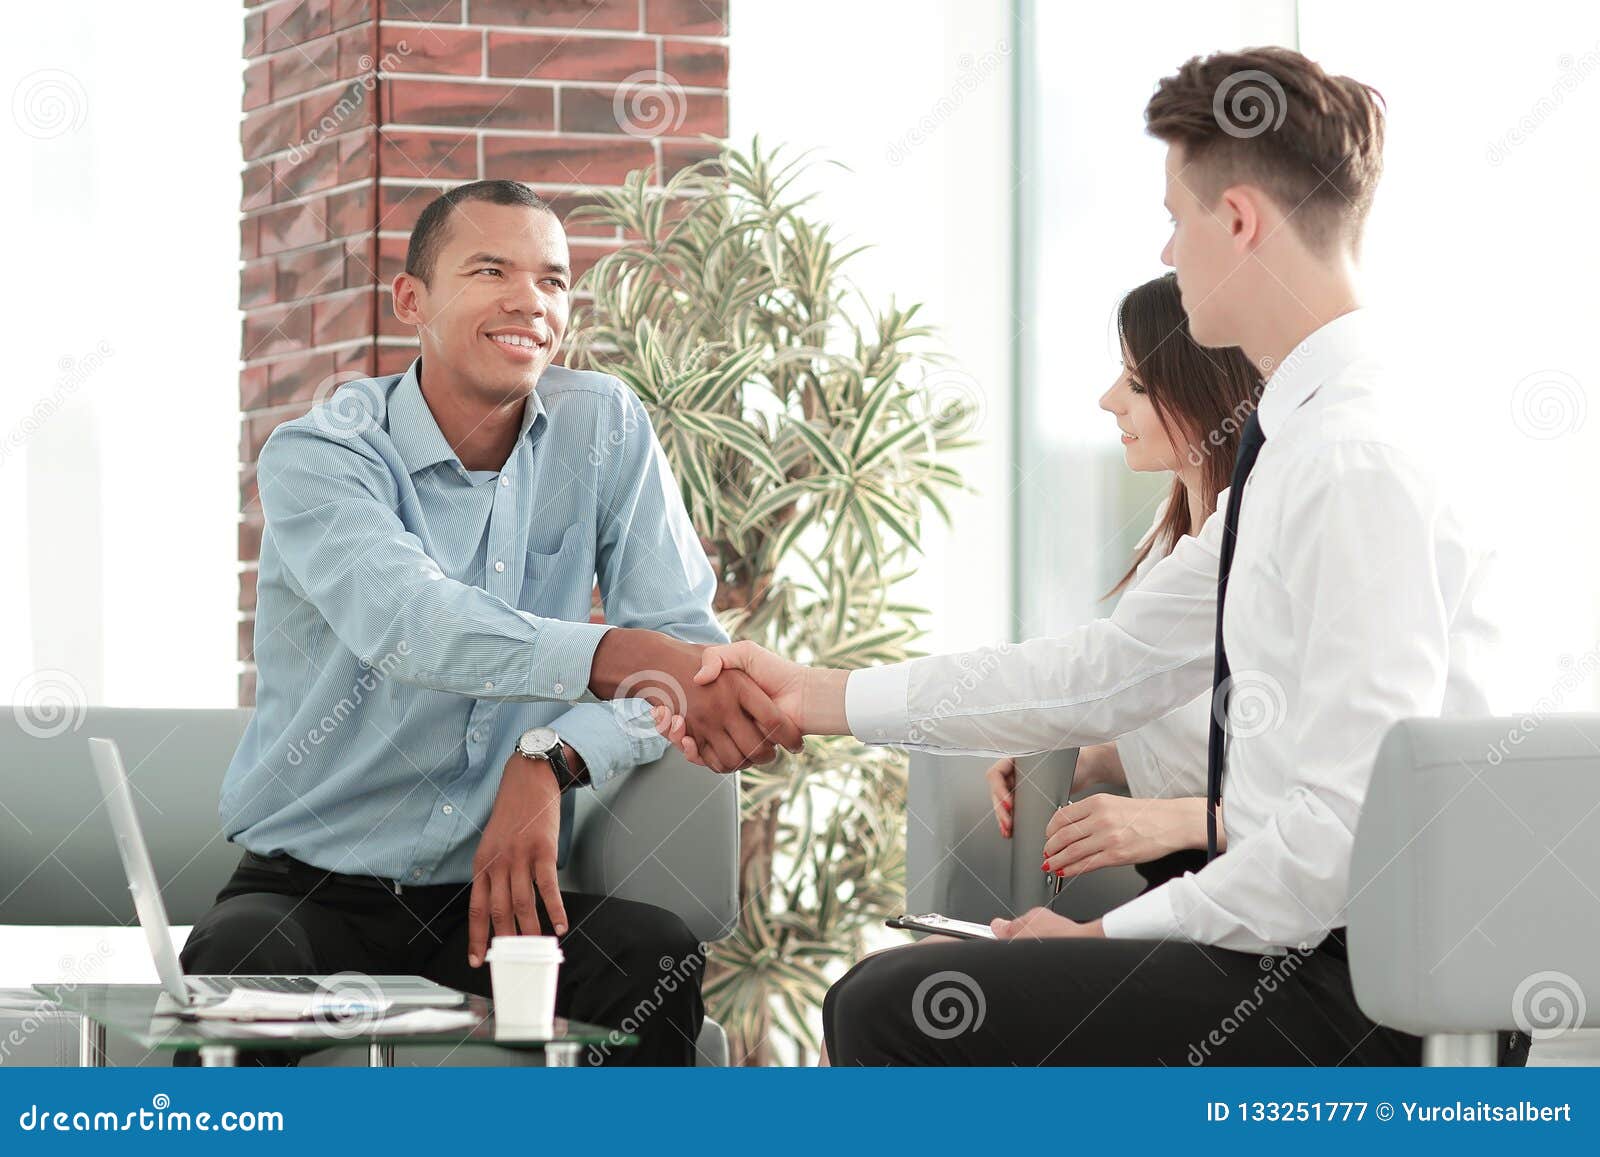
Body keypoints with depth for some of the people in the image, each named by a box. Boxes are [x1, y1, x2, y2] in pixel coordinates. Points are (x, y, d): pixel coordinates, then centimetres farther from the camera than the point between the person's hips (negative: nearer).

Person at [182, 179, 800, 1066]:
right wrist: (634, 659, -48)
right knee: (238, 966, -35)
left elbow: (689, 641, -2)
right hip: (313, 885, -2)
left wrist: (554, 759, -23)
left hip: (498, 890, 3)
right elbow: (410, 624, -31)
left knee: (661, 959, -28)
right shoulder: (315, 457, -9)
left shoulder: (605, 427, 3)